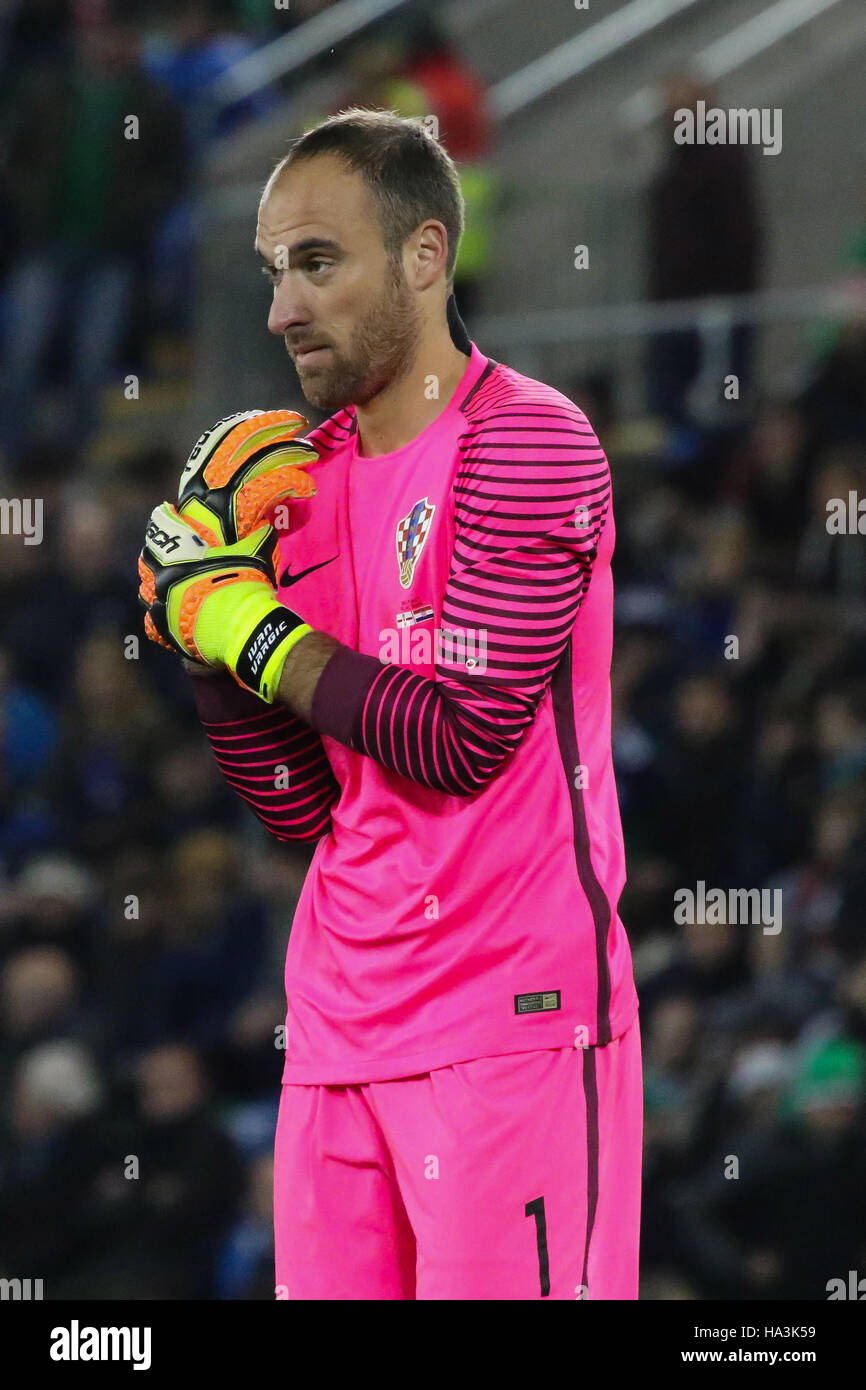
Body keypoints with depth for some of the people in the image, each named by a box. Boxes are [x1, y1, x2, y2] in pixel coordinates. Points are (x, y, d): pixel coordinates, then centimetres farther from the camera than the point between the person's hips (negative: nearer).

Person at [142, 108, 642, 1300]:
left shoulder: (529, 444, -9)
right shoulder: (310, 483, 13)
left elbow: (460, 740, -15)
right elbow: (304, 807, 14)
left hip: (512, 1022, -7)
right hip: (339, 1027, 7)